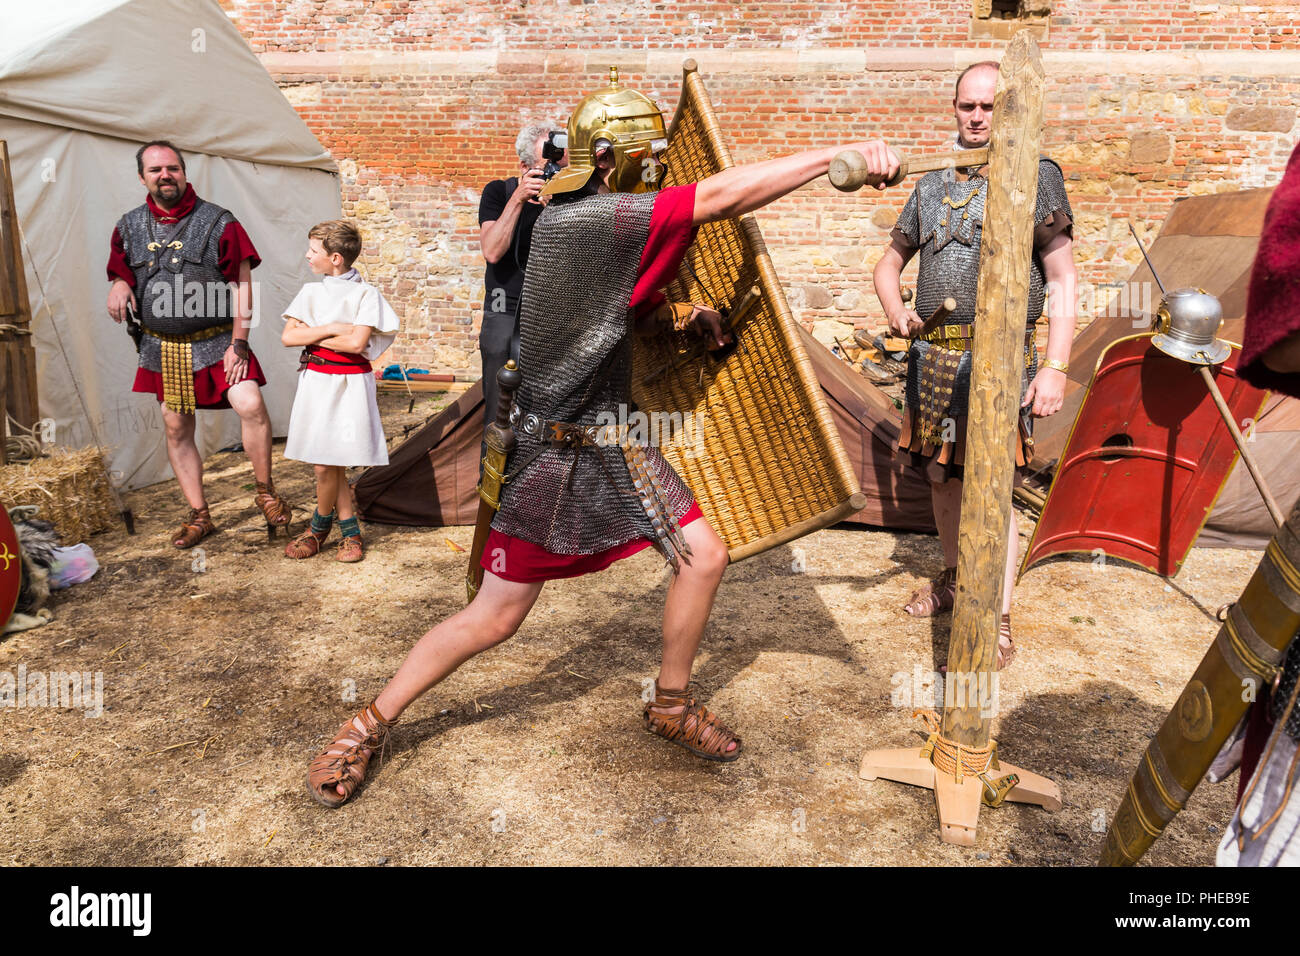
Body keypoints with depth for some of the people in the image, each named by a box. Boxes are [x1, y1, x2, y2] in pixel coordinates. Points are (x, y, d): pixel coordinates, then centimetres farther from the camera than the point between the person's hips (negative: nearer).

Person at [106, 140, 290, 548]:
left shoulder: (218, 222, -4)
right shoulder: (128, 227, 8)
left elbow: (241, 286, -6)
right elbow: (121, 273, 19)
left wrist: (239, 342, -13)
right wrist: (118, 284, -8)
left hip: (215, 342, -4)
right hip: (162, 348, 4)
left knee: (250, 405, -25)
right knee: (176, 430, 8)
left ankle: (265, 491, -5)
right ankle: (199, 515, 21)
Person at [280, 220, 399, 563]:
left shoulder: (364, 293, -4)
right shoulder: (311, 292, 11)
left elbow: (357, 343, -16)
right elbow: (287, 336, 1)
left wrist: (311, 335, -6)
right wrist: (331, 329, -9)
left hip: (348, 384, -5)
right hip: (314, 381, 5)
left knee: (325, 465, -6)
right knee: (327, 464, 4)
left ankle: (320, 525, 19)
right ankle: (350, 530, 19)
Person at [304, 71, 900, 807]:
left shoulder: (605, 224, 7)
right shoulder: (576, 220, -21)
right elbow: (723, 196, -26)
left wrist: (681, 313, 1)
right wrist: (842, 155, -24)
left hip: (617, 442, 9)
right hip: (558, 451, -8)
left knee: (705, 558, 6)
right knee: (494, 619, 0)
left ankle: (672, 705, 28)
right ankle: (371, 724, 21)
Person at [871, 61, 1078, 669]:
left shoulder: (1035, 177, 1)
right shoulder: (930, 188, 15)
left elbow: (1062, 278, -5)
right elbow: (889, 262, 24)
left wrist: (1055, 367, -15)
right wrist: (893, 308, 1)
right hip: (932, 355, 5)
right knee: (941, 477, 14)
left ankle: (999, 624, 4)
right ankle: (952, 580, 35)